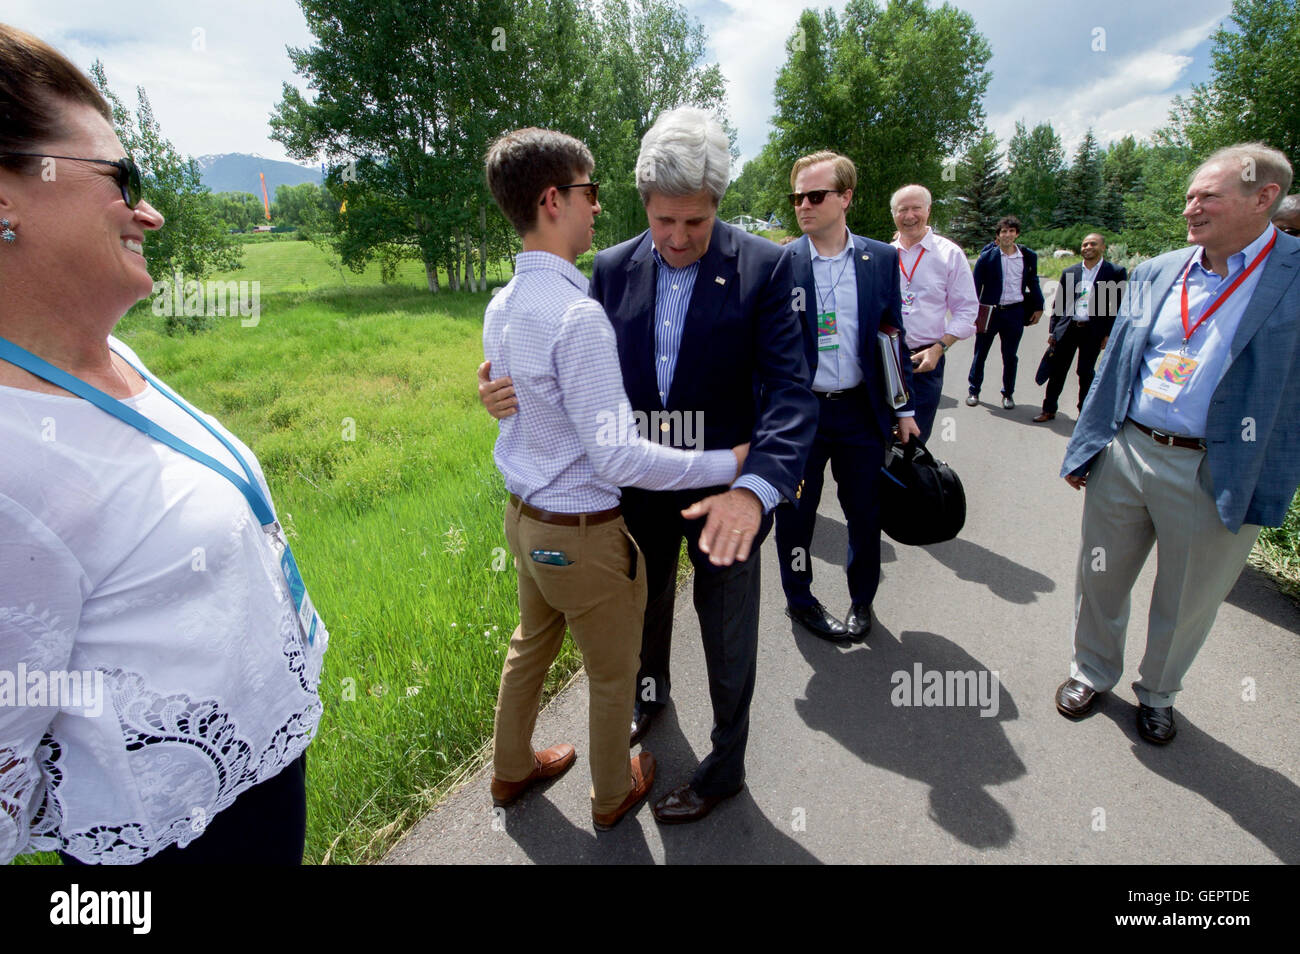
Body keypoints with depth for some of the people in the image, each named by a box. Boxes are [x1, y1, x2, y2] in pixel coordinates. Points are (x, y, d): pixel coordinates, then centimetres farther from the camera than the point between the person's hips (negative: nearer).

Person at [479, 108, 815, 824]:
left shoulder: (763, 267, -15)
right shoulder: (612, 268, -4)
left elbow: (790, 390, -23)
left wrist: (756, 487, -40)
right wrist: (518, 390, -21)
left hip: (726, 490, -3)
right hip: (641, 483, 4)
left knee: (726, 631, 14)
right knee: (645, 601, 26)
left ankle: (725, 766, 38)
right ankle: (650, 692, 57)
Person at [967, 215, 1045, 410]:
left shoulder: (1028, 256, 3)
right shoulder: (987, 256, -4)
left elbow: (1033, 282, 15)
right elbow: (976, 285, -1)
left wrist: (1038, 307, 13)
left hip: (1014, 313, 2)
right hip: (989, 311, -2)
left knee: (1010, 357, 9)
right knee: (980, 354, 7)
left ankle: (1008, 394, 22)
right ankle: (974, 391, 21)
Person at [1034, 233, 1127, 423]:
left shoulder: (1116, 272, 0)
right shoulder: (1069, 272, 8)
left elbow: (1119, 306, -1)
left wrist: (1109, 334, -7)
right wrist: (1053, 331, 8)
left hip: (1093, 331, -2)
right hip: (1067, 328, 2)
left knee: (1086, 373, 5)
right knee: (1057, 371, 5)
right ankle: (1049, 410, 15)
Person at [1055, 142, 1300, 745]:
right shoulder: (1154, 273, 6)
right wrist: (1086, 448, 10)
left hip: (1215, 477, -3)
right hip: (1124, 453, 4)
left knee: (1186, 605, 15)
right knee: (1099, 580, 15)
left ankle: (1157, 694, 40)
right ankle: (1092, 673, 39)